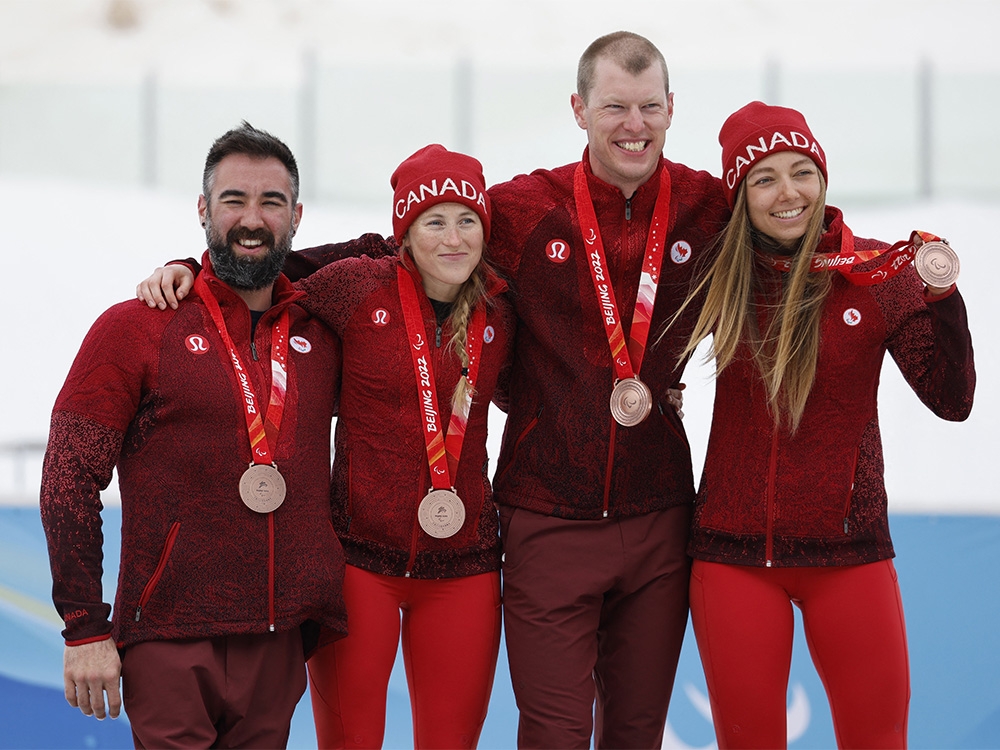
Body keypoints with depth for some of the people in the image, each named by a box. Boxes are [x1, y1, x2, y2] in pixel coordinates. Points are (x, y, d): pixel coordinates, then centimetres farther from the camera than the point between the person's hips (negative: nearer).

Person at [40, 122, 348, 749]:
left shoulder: (321, 331, 8)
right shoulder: (135, 328, -2)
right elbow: (69, 481, -4)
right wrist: (85, 629, -9)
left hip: (281, 645, 4)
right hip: (171, 644, -4)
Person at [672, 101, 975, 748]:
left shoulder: (876, 274, -4)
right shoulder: (720, 279, 0)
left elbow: (951, 400, -11)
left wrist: (940, 295, -21)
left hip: (848, 554, -1)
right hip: (733, 554, 1)